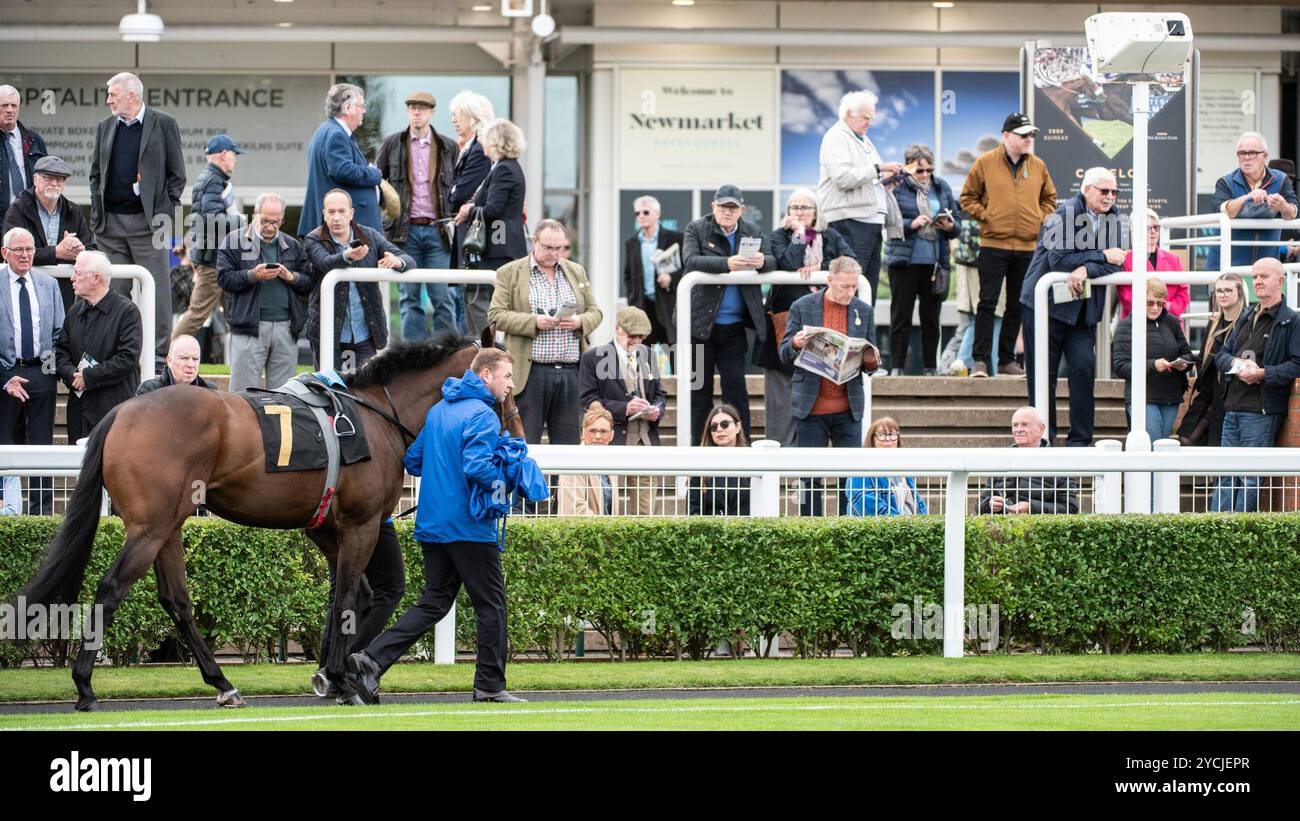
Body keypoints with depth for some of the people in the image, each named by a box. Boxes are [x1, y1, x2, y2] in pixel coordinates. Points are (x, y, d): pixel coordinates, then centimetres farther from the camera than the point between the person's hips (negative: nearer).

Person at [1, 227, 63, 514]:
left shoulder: (49, 285, 9)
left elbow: (59, 332, 13)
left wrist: (53, 368, 1)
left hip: (42, 374, 3)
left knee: (42, 445, 3)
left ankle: (42, 512, 7)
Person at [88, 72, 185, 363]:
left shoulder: (164, 124, 1)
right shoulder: (105, 127, 14)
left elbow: (177, 175, 2)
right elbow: (96, 173, 19)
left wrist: (166, 213, -4)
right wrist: (97, 212, 8)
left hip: (148, 221, -4)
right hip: (111, 223, 4)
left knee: (156, 290, -5)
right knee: (115, 291, 4)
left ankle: (159, 352, -2)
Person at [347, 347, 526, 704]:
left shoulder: (437, 411, 13)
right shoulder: (482, 416, -14)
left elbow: (413, 460, 17)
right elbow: (477, 468, -26)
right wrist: (503, 483, -10)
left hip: (431, 524, 8)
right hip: (469, 525, -8)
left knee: (434, 603, 9)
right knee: (491, 604, 5)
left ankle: (372, 659, -5)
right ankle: (490, 684, 8)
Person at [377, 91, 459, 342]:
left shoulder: (448, 147, 9)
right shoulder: (393, 144, 8)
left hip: (437, 229, 0)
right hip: (406, 230, 0)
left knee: (442, 297, -3)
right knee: (409, 297, 2)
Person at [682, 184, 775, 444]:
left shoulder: (753, 232, 9)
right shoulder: (697, 229, -1)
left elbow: (773, 261, -3)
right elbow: (690, 261, -18)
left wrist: (762, 261, -29)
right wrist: (727, 264, -33)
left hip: (733, 327, 2)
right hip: (700, 323, -2)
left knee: (736, 388, -2)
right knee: (699, 389, 4)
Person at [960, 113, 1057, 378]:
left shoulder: (1038, 166, 10)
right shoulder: (985, 163, 0)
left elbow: (1049, 198, 23)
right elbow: (968, 198, 6)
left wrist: (1041, 218, 6)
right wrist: (985, 215, -7)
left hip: (1027, 247, 4)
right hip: (993, 245, -4)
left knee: (1017, 306, 8)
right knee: (987, 303, -7)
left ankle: (1007, 359, 16)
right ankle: (981, 360, -5)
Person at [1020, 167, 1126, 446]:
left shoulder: (1113, 219, 6)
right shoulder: (1065, 214, -12)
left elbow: (1114, 263, -4)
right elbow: (1058, 258, -22)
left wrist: (1085, 270, -23)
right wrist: (1102, 256, -17)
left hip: (1083, 307, 4)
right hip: (1045, 304, -4)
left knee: (1084, 369, -5)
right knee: (1043, 375, 1)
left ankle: (1080, 439, 0)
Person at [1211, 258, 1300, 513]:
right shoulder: (1247, 317, 19)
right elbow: (1221, 354, 20)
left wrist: (1263, 373, -19)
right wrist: (1236, 363, -3)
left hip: (1261, 411, -7)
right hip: (1232, 407, 7)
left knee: (1251, 478, -5)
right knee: (1226, 475, 9)